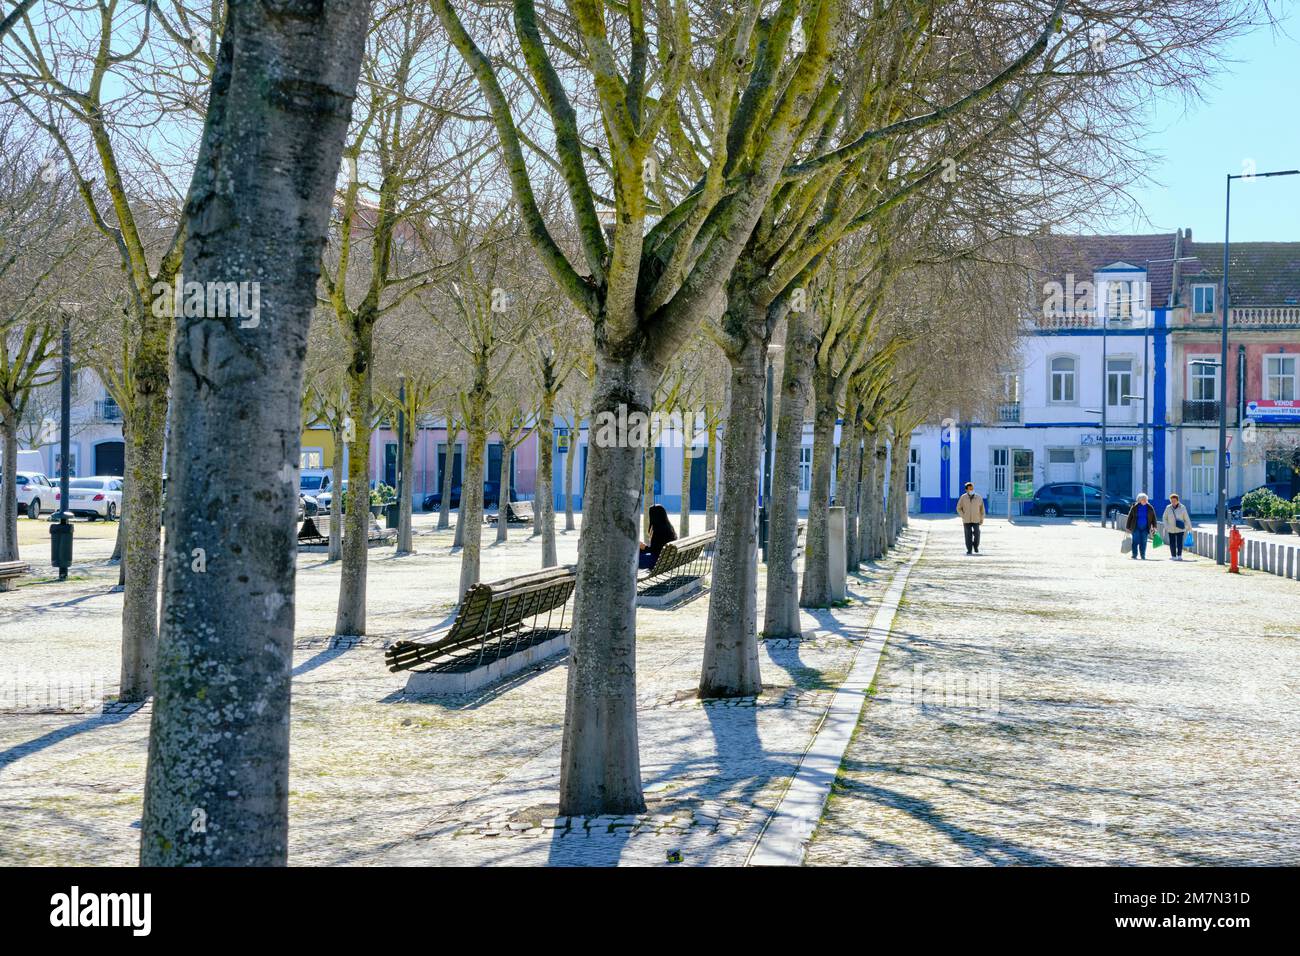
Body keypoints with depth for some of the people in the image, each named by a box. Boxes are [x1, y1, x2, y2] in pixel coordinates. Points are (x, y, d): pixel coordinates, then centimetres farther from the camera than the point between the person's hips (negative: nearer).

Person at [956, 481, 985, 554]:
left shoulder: (978, 498, -4)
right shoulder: (963, 498, -5)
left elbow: (982, 508, 5)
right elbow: (959, 508, 2)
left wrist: (982, 519, 3)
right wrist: (963, 517, -9)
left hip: (976, 520, 0)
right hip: (966, 521, 0)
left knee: (976, 534, -12)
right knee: (968, 535, -2)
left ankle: (975, 546, 14)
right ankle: (969, 550, 7)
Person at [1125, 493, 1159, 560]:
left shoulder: (1150, 508, 3)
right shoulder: (1135, 507, -1)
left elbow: (1153, 518, 8)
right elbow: (1130, 518, 4)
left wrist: (1154, 527, 1)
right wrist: (1128, 527, 3)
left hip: (1145, 528, 1)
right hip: (1136, 528, -1)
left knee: (1143, 542, 1)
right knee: (1135, 541, -5)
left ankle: (1143, 556, 7)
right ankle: (1134, 555, 1)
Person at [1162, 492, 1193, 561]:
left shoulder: (1182, 508, -4)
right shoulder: (1168, 508, 0)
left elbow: (1186, 518, 1)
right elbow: (1164, 518, 9)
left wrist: (1189, 527, 3)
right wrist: (1166, 526, -2)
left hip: (1180, 529, -2)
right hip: (1171, 530, 2)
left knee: (1179, 543, -11)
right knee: (1172, 544, 3)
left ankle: (1179, 556, -10)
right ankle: (1173, 556, 12)